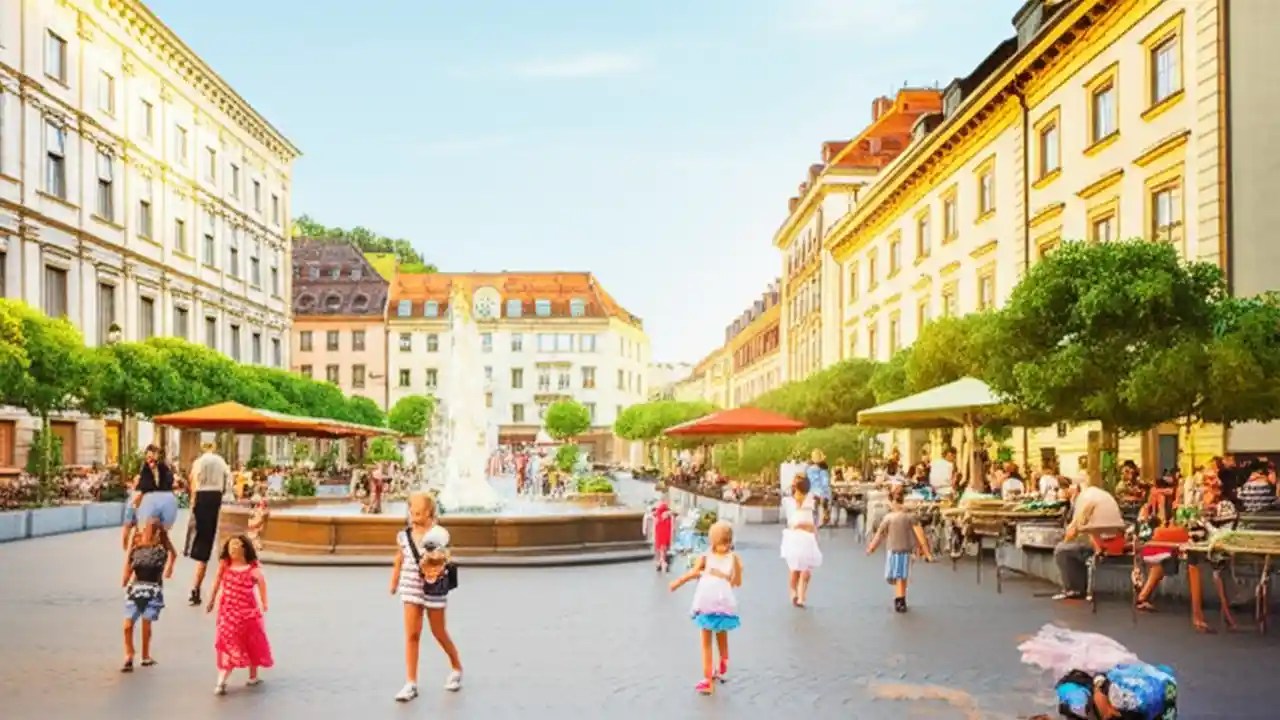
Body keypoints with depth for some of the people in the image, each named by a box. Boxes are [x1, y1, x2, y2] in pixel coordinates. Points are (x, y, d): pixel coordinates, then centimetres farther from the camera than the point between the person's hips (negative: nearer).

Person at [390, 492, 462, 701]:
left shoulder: (439, 535, -12)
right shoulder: (405, 535, 1)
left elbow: (441, 564, -13)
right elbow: (399, 560, 15)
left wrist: (435, 558, -35)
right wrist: (394, 583, 22)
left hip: (433, 589, -3)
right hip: (411, 588, 3)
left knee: (439, 633, 11)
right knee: (411, 635, -2)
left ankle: (456, 668, 35)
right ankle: (411, 684, 3)